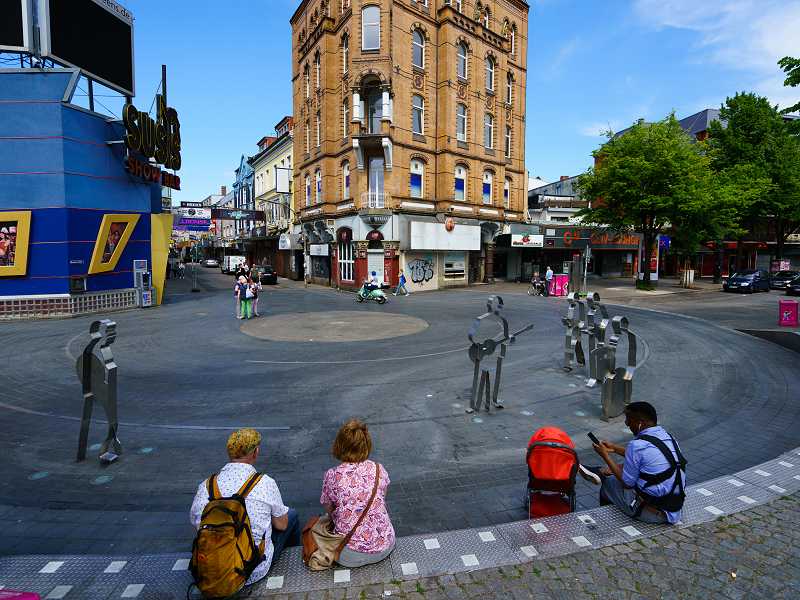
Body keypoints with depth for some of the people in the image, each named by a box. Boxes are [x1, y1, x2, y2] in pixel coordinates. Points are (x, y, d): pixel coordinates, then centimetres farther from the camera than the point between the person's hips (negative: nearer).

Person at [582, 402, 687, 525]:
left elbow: (627, 483, -11)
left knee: (608, 482, 16)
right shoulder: (667, 435, 0)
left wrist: (605, 455, -3)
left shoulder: (637, 445, -23)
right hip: (675, 508, 7)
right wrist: (614, 448, 22)